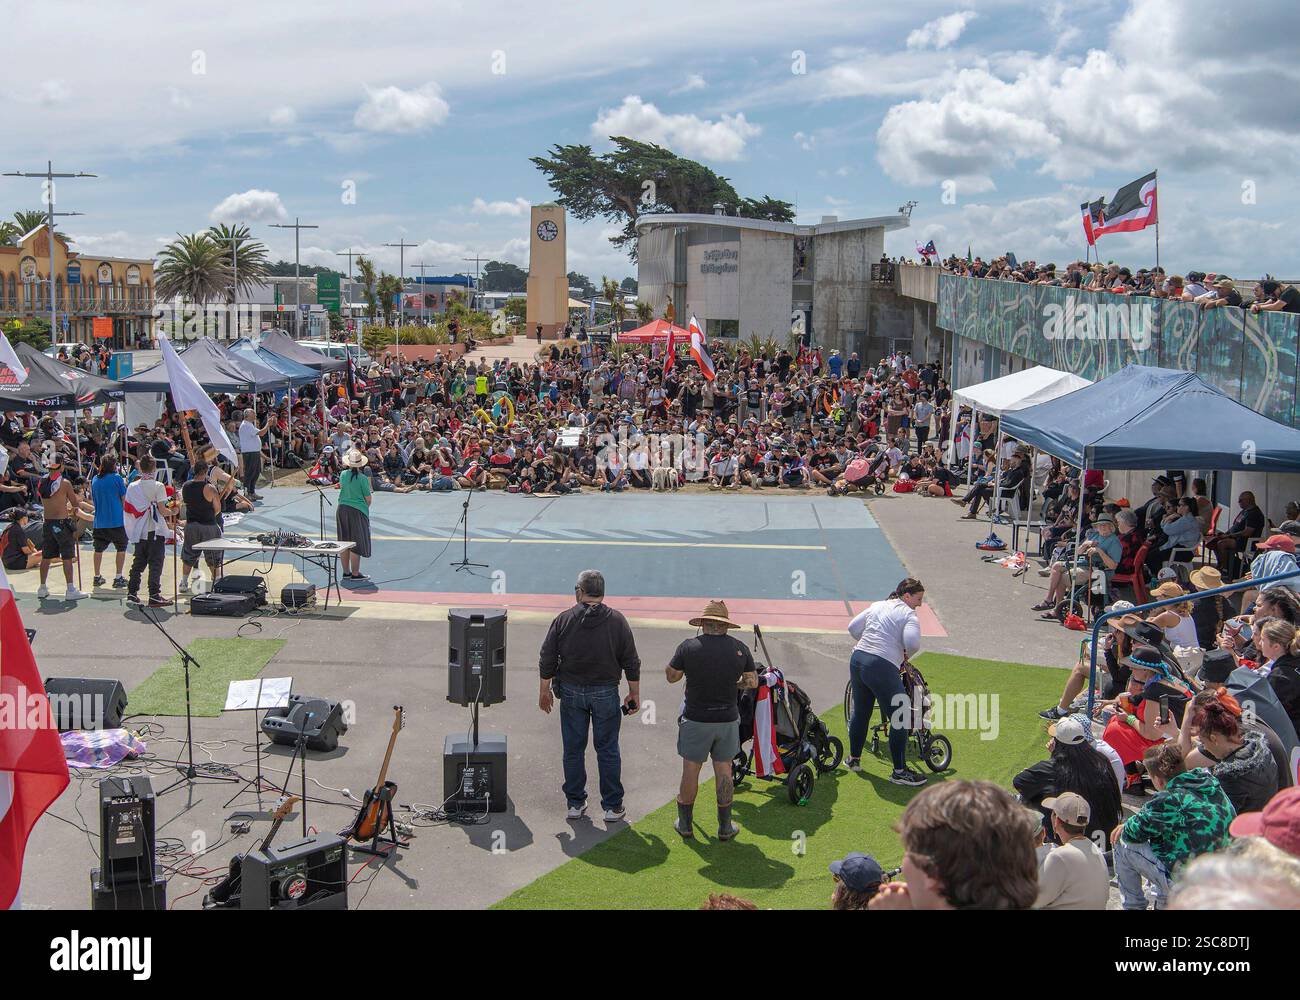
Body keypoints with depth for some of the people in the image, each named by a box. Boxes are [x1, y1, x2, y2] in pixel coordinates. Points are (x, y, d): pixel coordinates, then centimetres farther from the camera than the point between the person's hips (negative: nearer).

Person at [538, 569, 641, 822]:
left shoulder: (563, 620, -3)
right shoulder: (617, 620, -4)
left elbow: (547, 659, 0)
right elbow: (631, 662, -2)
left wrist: (545, 690, 12)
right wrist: (634, 693, 8)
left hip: (571, 692, 1)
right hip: (606, 693, 0)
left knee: (573, 750, 10)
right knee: (607, 750, 7)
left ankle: (575, 804, 16)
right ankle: (612, 807, 9)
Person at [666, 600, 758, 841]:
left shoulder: (688, 647, -14)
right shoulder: (740, 649, -5)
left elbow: (672, 677, 0)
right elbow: (752, 682, 6)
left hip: (695, 720, -2)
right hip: (727, 719, 2)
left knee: (690, 770, 10)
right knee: (724, 770, 12)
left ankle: (685, 824, 21)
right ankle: (725, 827, 20)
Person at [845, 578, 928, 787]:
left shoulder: (876, 606, 17)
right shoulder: (908, 615, -4)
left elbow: (852, 627, 18)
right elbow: (912, 641, -20)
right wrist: (907, 654, 2)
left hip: (857, 661, 8)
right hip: (882, 667, -8)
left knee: (860, 712, 23)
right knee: (900, 719, 1)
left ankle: (854, 759, 36)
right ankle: (899, 771, 3)